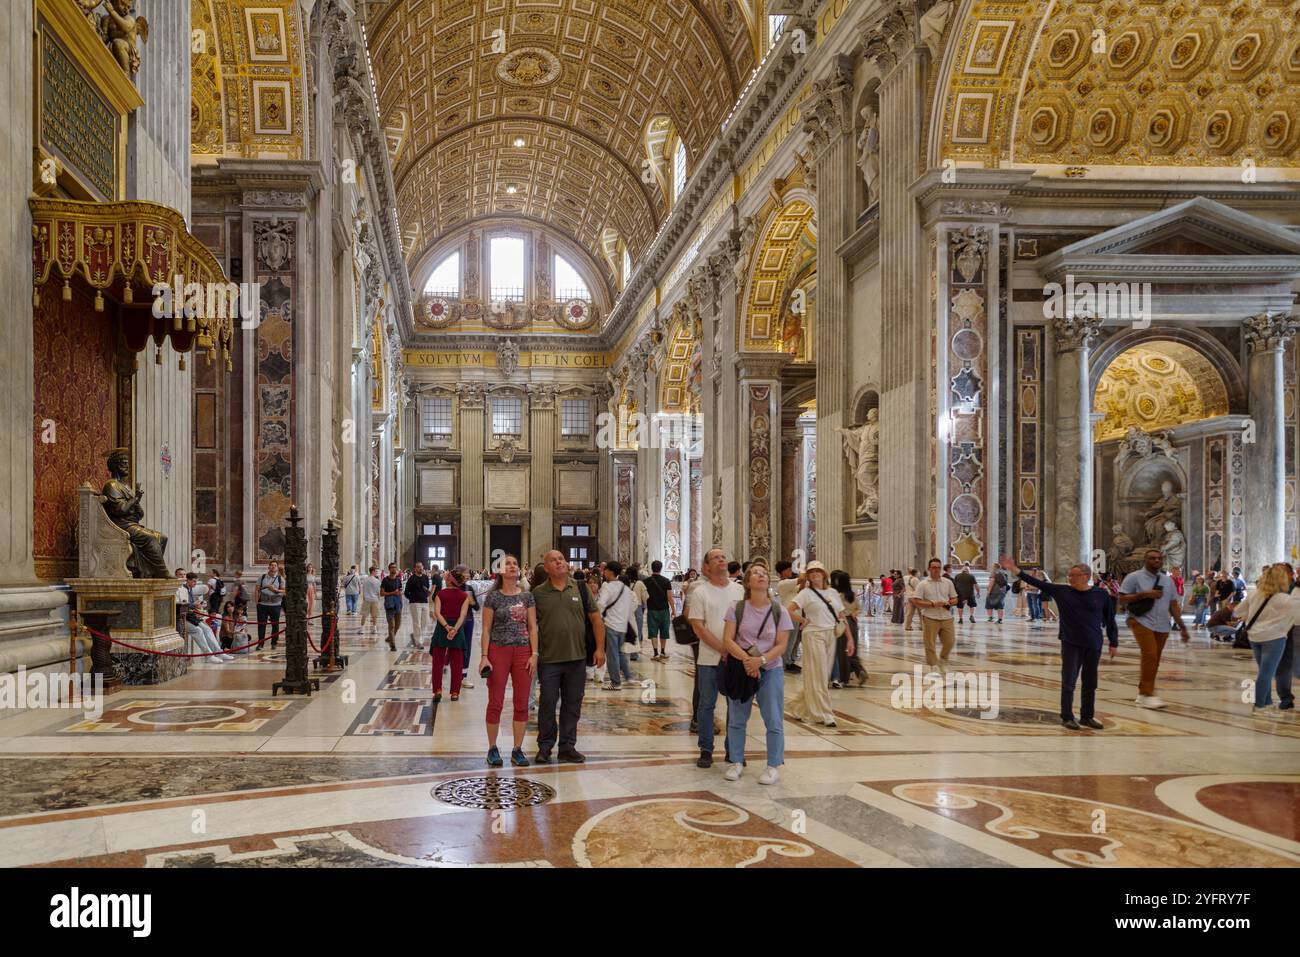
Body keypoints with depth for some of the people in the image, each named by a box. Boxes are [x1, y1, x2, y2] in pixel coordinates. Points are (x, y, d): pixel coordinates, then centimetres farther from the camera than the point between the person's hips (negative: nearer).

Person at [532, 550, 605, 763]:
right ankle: (545, 746, 19)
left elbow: (595, 618, 5)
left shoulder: (579, 588, 4)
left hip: (577, 657, 2)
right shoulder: (538, 593, 0)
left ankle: (567, 746, 21)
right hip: (548, 658, -2)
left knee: (572, 704, 9)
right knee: (547, 703, 4)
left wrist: (600, 648, -1)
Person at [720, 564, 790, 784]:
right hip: (741, 668, 1)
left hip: (771, 670, 0)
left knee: (774, 721, 0)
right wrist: (746, 659, -22)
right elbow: (727, 640, -8)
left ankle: (774, 766, 12)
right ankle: (736, 762, 21)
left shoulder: (779, 611, -3)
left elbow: (781, 645, -6)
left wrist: (761, 660, -21)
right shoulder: (737, 608, -3)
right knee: (736, 719, 8)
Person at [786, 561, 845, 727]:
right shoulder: (806, 593, -5)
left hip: (831, 636, 6)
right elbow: (788, 610, -15)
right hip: (814, 635, -6)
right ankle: (824, 715, 3)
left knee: (825, 675, 9)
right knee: (818, 676, -3)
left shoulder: (833, 592, 10)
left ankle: (803, 710, 21)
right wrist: (803, 621, -7)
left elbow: (842, 617, 13)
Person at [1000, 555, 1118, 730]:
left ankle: (1087, 717, 23)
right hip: (1070, 644, 0)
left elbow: (1110, 620, 3)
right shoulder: (1062, 591, -3)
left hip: (1093, 646, 1)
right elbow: (1037, 583, -6)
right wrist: (1015, 570, -14)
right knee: (1068, 682, 0)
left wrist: (1113, 643, 4)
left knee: (1090, 683, 10)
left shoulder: (1101, 594, -3)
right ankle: (1067, 717, 9)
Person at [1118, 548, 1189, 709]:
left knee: (1154, 660, 6)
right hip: (1142, 622, -6)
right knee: (1150, 655, -19)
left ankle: (1142, 695, 16)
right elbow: (1122, 600, -6)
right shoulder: (1134, 577, -1)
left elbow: (1173, 606, 17)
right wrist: (1144, 594, -15)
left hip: (1162, 625, 6)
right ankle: (1147, 694, -15)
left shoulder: (1168, 580, 15)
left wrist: (1182, 627, 12)